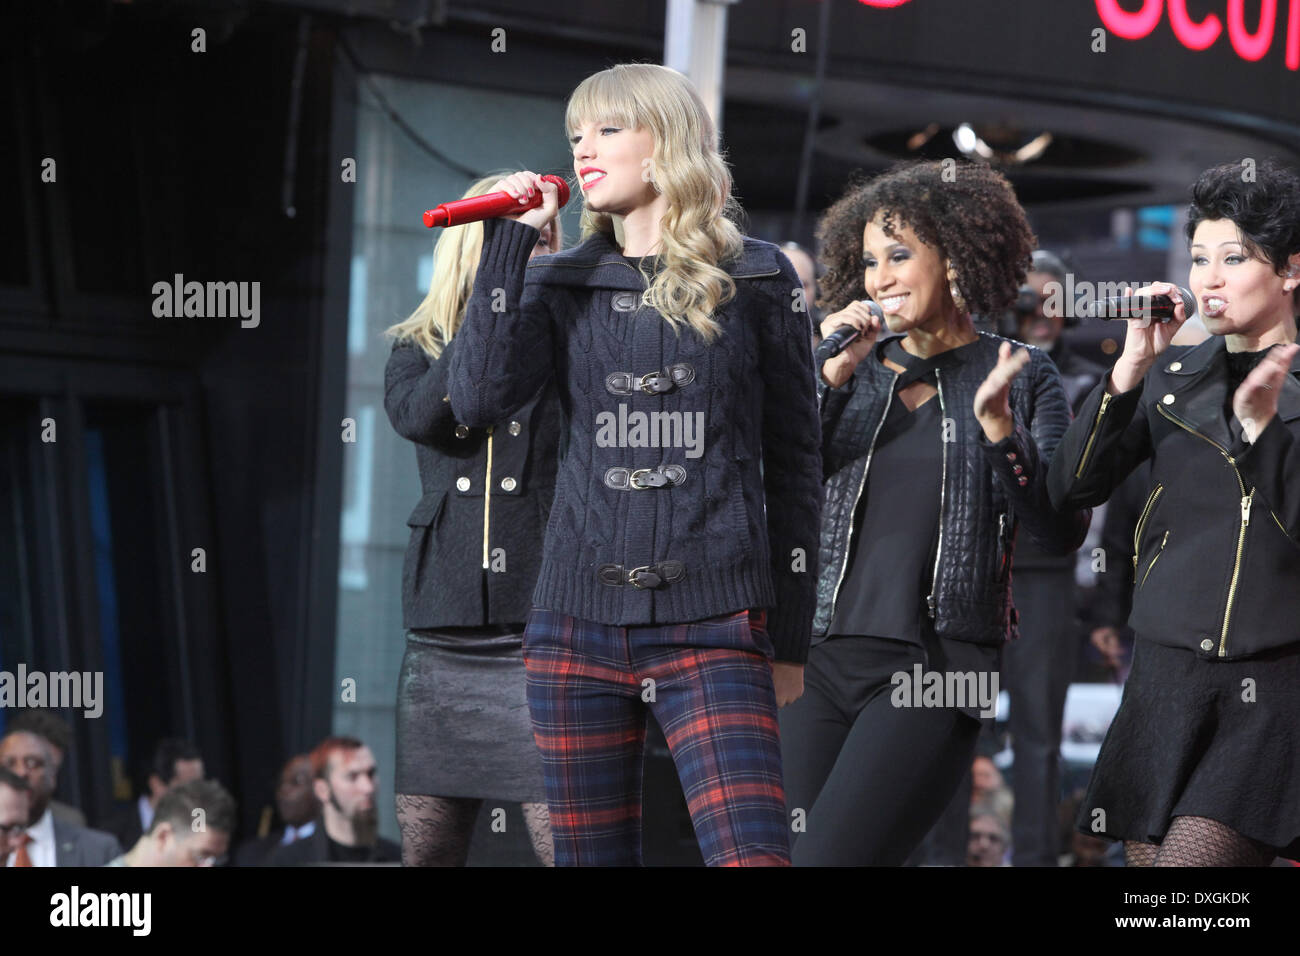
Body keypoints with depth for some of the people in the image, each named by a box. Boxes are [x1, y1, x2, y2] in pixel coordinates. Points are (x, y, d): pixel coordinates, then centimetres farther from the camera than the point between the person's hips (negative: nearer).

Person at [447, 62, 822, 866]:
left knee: (753, 852, -19)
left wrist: (790, 640, 6)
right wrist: (511, 238, -4)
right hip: (578, 625, 3)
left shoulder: (757, 280, 4)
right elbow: (479, 401, -7)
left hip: (714, 629, -3)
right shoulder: (562, 282, 11)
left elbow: (793, 463, 7)